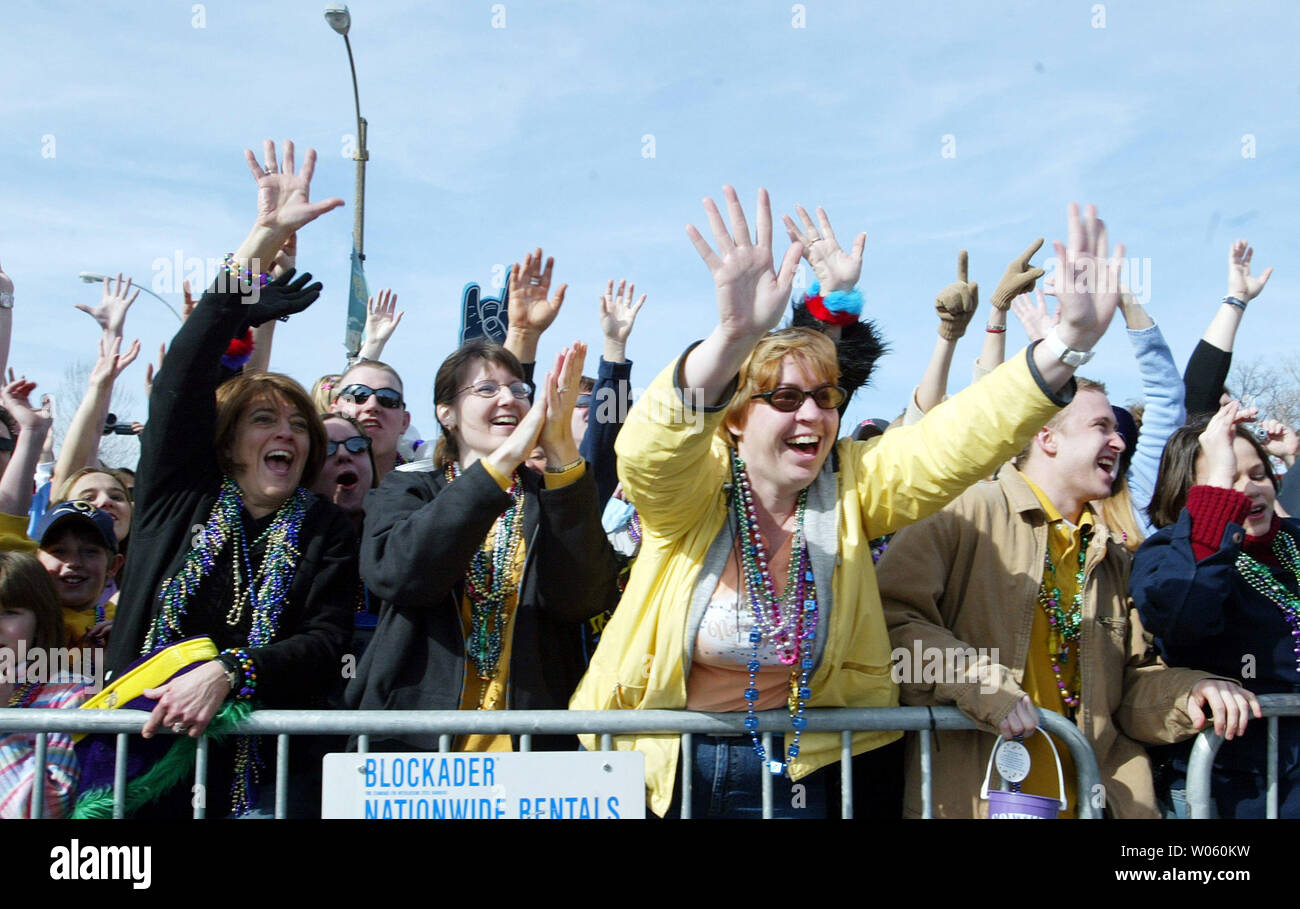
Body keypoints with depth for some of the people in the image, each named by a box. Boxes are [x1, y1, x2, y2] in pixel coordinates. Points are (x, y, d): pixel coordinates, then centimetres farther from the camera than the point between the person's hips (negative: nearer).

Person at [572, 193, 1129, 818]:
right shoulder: (690, 488, -14)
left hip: (804, 765, 2)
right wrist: (733, 338, -53)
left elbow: (953, 444, -16)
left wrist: (1069, 344, -31)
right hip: (667, 764, -2)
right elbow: (648, 448, -35)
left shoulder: (849, 485, -5)